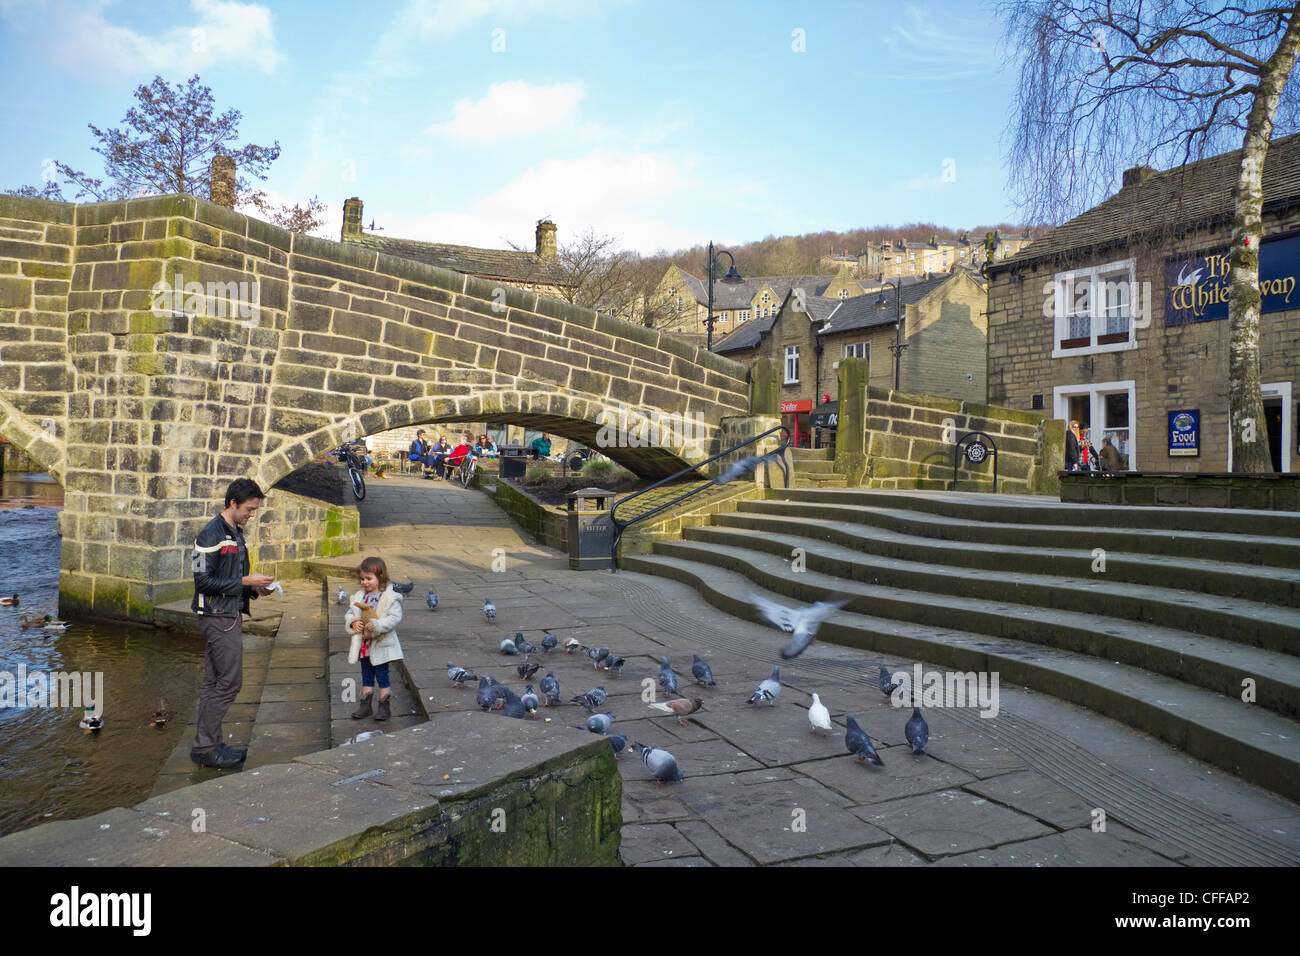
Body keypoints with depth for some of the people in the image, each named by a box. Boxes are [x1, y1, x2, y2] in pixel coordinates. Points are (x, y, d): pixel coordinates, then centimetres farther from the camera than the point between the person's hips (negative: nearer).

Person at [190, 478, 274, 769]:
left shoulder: (236, 533, 15)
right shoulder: (211, 535, -14)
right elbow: (203, 581, -19)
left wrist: (255, 589, 6)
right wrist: (246, 582, -18)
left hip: (230, 616, 9)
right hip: (217, 617, -9)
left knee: (214, 683, 12)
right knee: (229, 682, -7)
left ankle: (210, 746, 18)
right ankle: (205, 747, 1)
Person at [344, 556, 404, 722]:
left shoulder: (390, 597, -14)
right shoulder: (359, 596, 6)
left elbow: (395, 618, -19)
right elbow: (349, 613, 11)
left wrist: (376, 625, -29)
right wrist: (353, 622, -11)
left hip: (381, 644, -6)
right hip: (364, 644, 6)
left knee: (382, 676, 5)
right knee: (366, 676, 17)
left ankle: (384, 706, 17)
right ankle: (365, 705, 28)